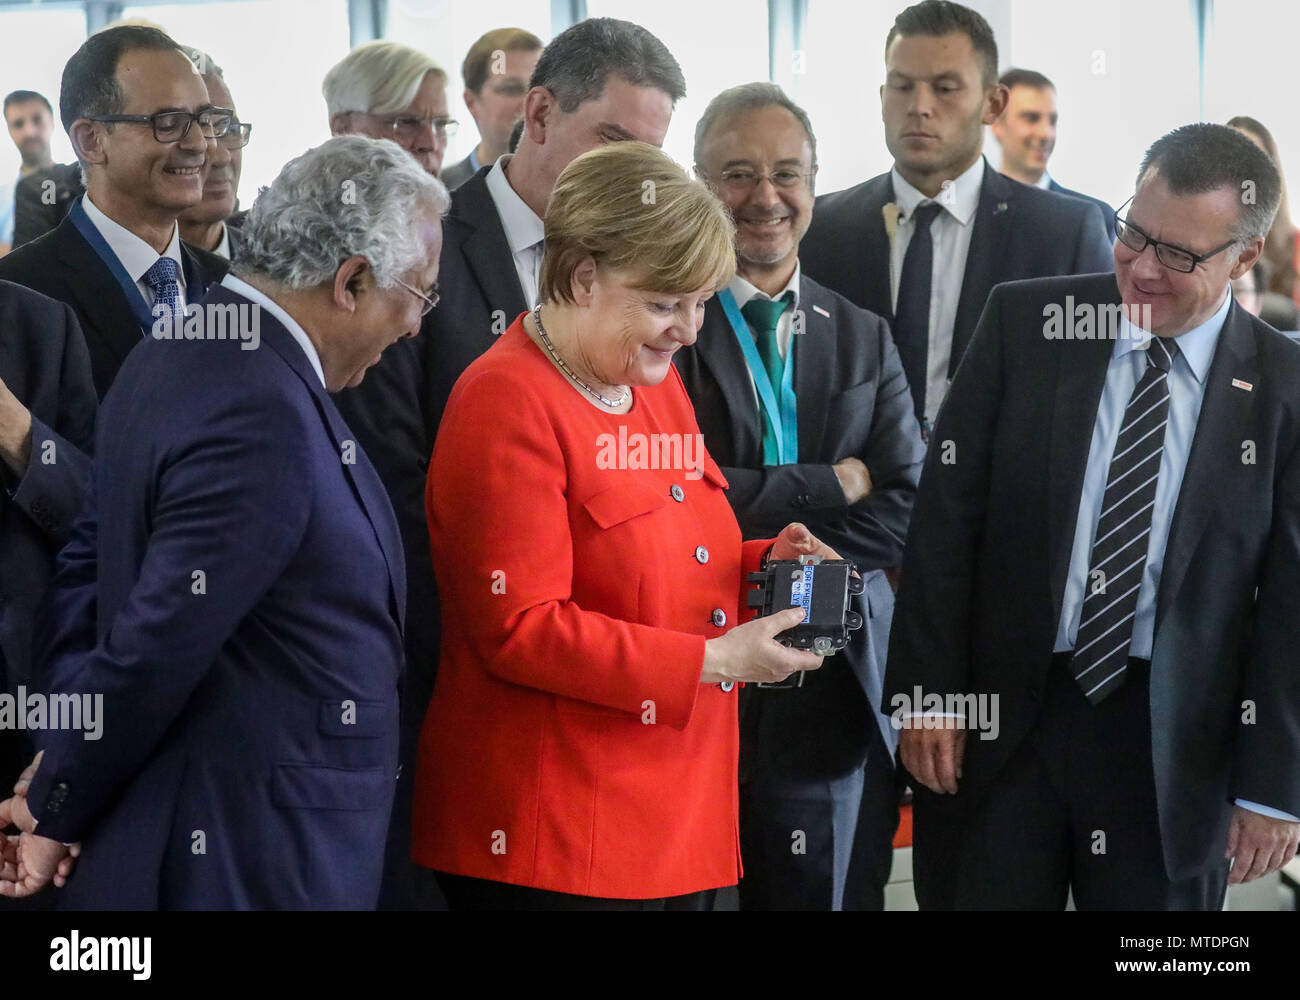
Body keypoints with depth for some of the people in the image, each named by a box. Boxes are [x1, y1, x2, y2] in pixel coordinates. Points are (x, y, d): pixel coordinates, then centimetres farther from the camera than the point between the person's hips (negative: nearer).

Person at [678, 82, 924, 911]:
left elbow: (906, 514, 1)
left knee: (814, 892, 10)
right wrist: (828, 485, -9)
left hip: (830, 697, 4)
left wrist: (767, 546, -11)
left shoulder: (864, 339, 11)